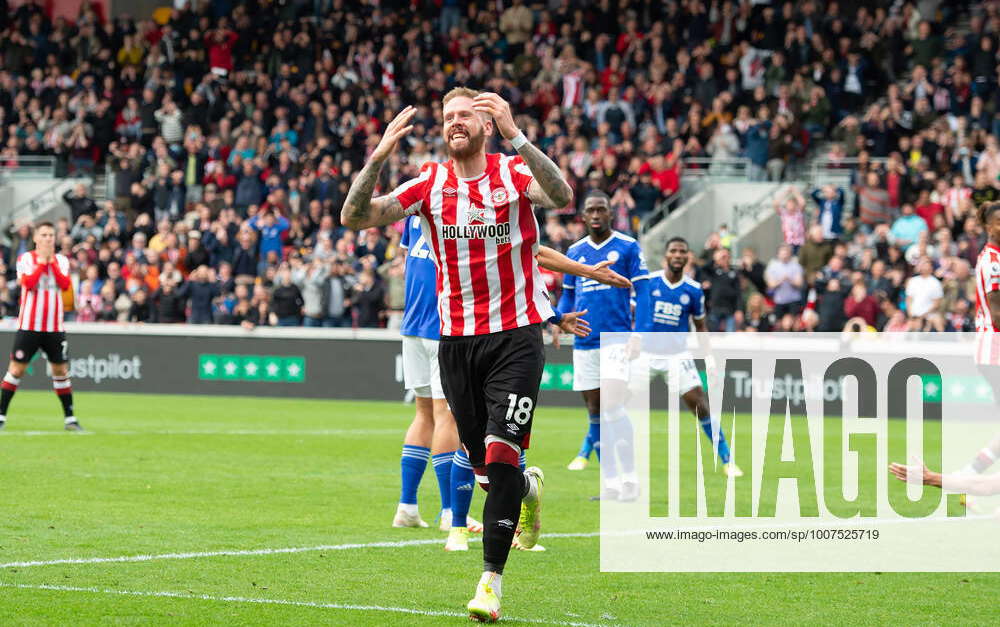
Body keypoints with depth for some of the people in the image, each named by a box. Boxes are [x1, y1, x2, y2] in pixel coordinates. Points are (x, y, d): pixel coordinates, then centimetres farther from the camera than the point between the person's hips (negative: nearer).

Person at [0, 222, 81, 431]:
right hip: (29, 325, -3)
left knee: (61, 370, 5)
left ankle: (69, 418, 13)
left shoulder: (61, 260, 8)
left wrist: (51, 261, -12)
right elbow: (28, 283, -16)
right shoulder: (26, 259, -1)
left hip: (54, 327, 3)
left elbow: (65, 284, -8)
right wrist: (41, 262, -15)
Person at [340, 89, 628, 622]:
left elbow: (562, 197, -28)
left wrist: (515, 137, -39)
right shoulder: (430, 184, 3)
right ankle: (529, 487, 45)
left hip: (516, 337, -3)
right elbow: (355, 218, -5)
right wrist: (378, 157, -21)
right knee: (484, 468, 10)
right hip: (456, 340, 4)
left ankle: (491, 580, -9)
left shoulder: (515, 173, -6)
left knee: (500, 456, -15)